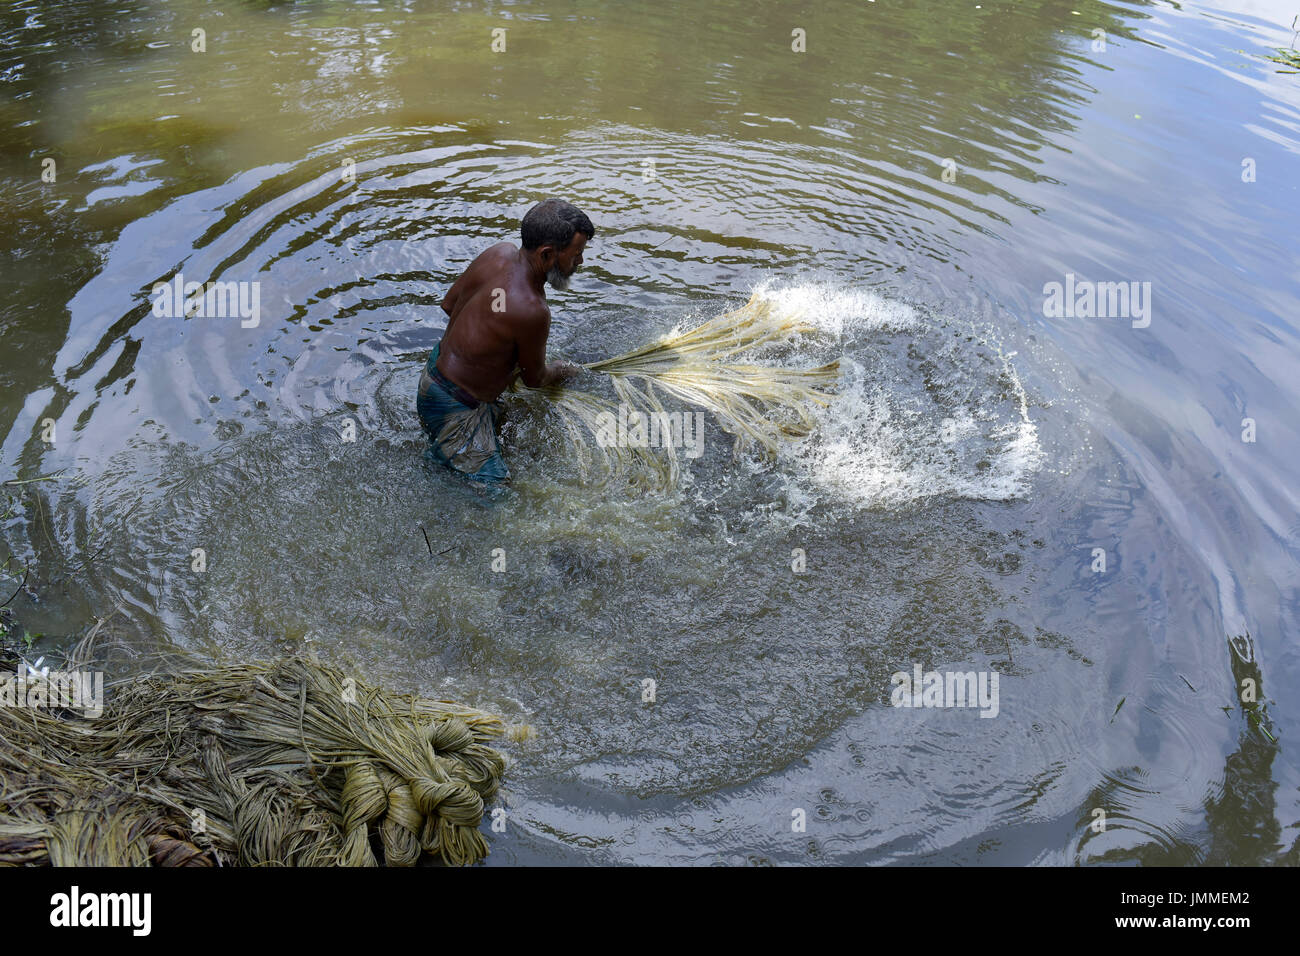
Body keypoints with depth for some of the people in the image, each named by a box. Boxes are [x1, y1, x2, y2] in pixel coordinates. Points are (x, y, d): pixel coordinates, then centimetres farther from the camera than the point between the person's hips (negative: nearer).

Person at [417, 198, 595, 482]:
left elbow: (448, 304, 8)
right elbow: (534, 379, -11)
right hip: (454, 408, -9)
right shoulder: (531, 311, -34)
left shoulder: (500, 252, -10)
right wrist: (565, 371, 11)